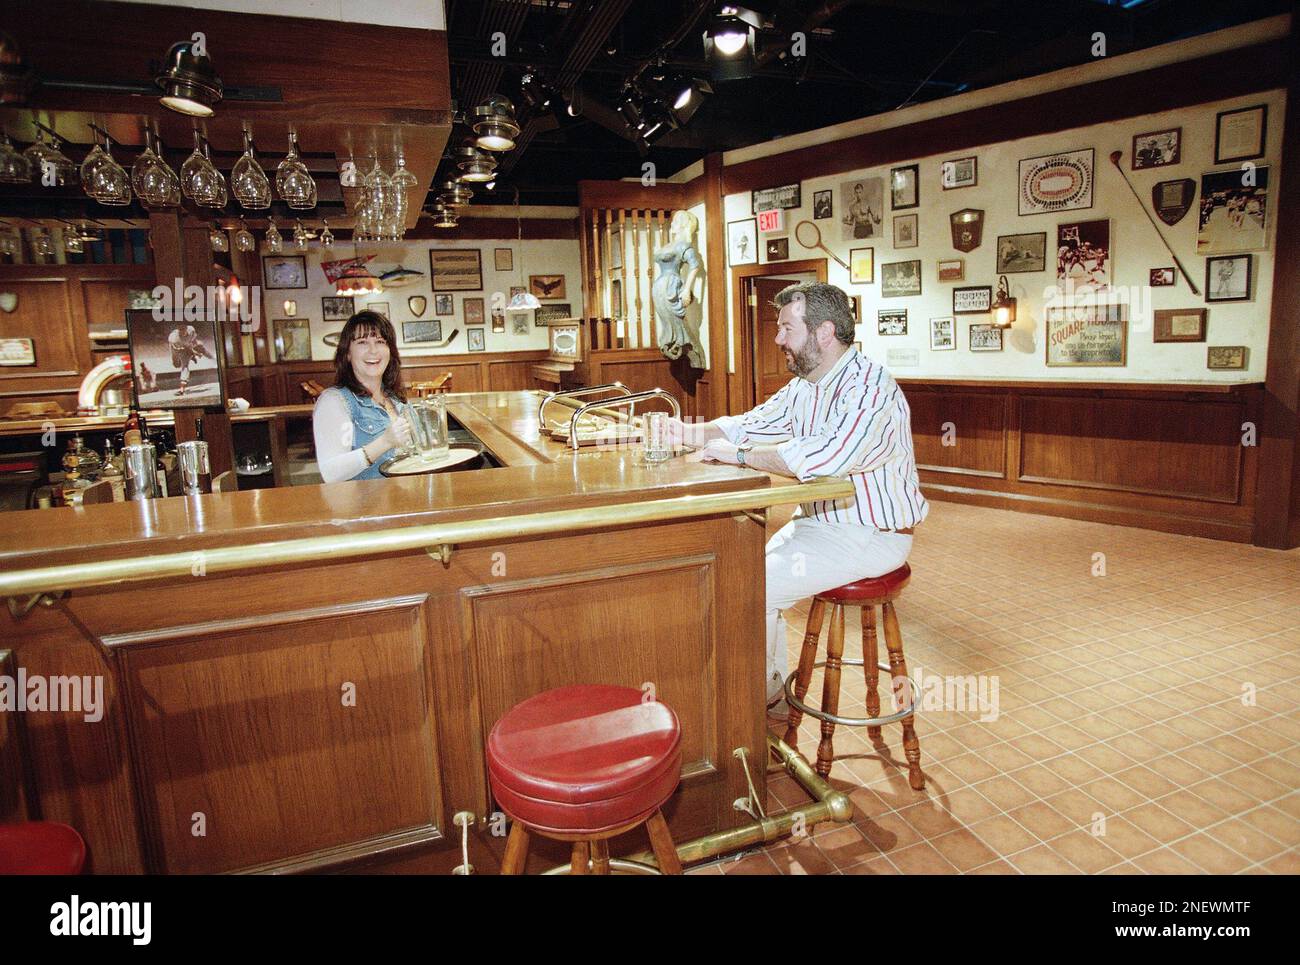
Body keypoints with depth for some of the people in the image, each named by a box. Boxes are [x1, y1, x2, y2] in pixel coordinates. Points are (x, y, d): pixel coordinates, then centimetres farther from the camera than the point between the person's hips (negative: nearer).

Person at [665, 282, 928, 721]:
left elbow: (823, 457, -38)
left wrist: (737, 454, -29)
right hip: (819, 520, 9)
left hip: (872, 536, -9)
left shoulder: (871, 387, -23)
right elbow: (751, 425, 16)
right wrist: (690, 433, -2)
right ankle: (772, 693, 15)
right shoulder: (803, 387, 7)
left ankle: (762, 696, 7)